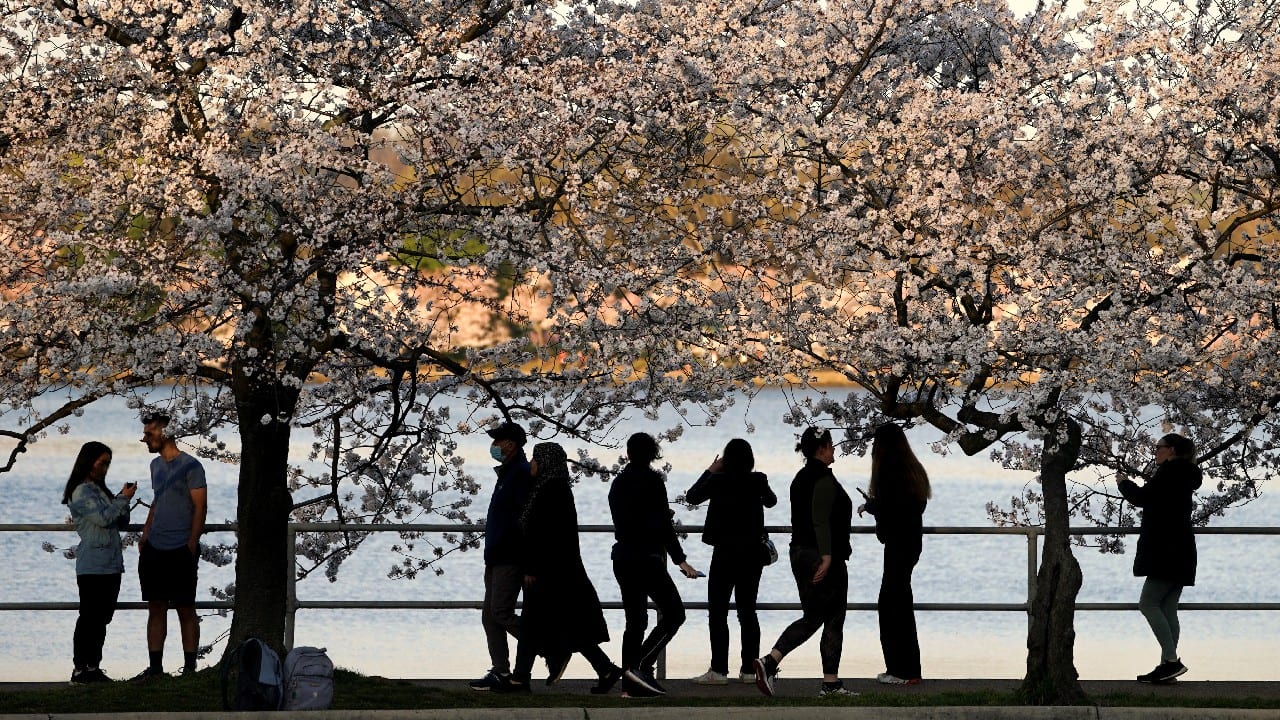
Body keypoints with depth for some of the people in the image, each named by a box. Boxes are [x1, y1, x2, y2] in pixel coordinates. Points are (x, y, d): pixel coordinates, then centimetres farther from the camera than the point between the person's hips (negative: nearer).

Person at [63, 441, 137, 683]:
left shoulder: (101, 490, 18)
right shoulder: (81, 491, -8)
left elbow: (121, 523, 19)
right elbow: (103, 518, -18)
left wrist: (123, 501, 2)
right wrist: (123, 498, -8)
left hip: (112, 564, 8)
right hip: (92, 565, -8)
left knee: (102, 618, 9)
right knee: (89, 618, -6)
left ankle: (93, 667, 13)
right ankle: (80, 669, -4)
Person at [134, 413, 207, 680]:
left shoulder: (190, 466, -8)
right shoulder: (156, 465, 14)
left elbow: (200, 508, -10)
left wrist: (191, 546, -14)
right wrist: (144, 537, 13)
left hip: (181, 551, -7)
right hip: (154, 549, 7)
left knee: (185, 609, -1)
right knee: (156, 608, 7)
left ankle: (190, 667, 4)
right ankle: (155, 666, 11)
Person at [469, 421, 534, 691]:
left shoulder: (521, 474, -14)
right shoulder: (507, 473, 18)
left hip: (511, 559, -10)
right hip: (496, 558, 10)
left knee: (501, 613, -13)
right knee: (490, 616, 7)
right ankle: (500, 671, 10)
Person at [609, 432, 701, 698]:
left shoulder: (618, 483, 11)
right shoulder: (652, 481, -10)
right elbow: (662, 525, -14)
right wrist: (680, 560, -12)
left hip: (622, 558, 8)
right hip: (646, 558, -8)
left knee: (635, 621, 10)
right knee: (674, 613, -1)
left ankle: (629, 686, 4)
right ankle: (641, 666, -14)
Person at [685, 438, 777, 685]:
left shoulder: (718, 481, -10)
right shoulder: (758, 481, -2)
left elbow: (691, 497, 7)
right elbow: (771, 501, 20)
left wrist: (709, 472, 14)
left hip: (725, 553, -4)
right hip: (752, 553, 4)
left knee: (718, 611, 0)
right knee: (748, 611, 9)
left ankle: (719, 670, -6)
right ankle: (749, 669, 8)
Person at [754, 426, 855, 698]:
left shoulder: (801, 478, 16)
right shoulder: (824, 479, -14)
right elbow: (821, 521, -23)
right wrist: (827, 557, -27)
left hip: (801, 553, 9)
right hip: (821, 555, -9)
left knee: (811, 619, 11)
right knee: (833, 620, 0)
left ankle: (769, 662, -3)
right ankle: (830, 683, -2)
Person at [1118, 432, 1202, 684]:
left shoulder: (1171, 471, -9)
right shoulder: (1183, 476, 21)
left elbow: (1142, 498, -13)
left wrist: (1124, 483, 4)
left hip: (1167, 553, -10)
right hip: (1179, 553, 10)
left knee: (1148, 604, -11)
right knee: (1167, 608, 6)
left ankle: (1171, 659, -18)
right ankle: (1168, 664, 2)